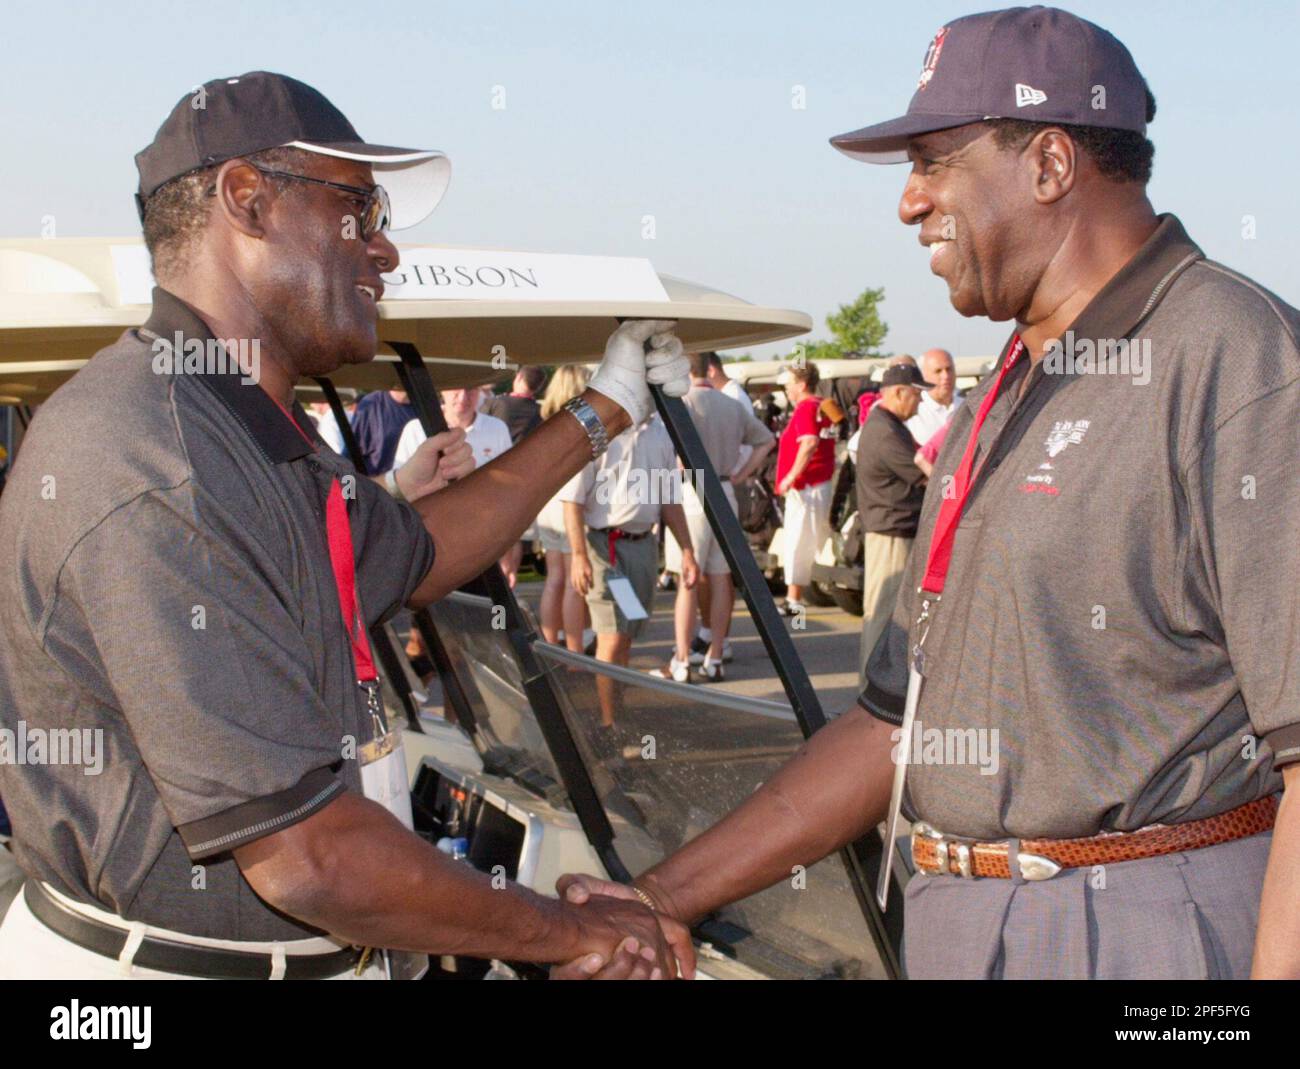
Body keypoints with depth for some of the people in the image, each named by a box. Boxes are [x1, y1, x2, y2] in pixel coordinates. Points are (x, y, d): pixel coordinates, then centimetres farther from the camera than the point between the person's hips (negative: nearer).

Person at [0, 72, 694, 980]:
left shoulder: (262, 438, 8)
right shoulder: (153, 480, -27)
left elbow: (414, 556, 23)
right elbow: (307, 857, -28)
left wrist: (605, 411, 25)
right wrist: (571, 933, -15)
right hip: (176, 959, -10)